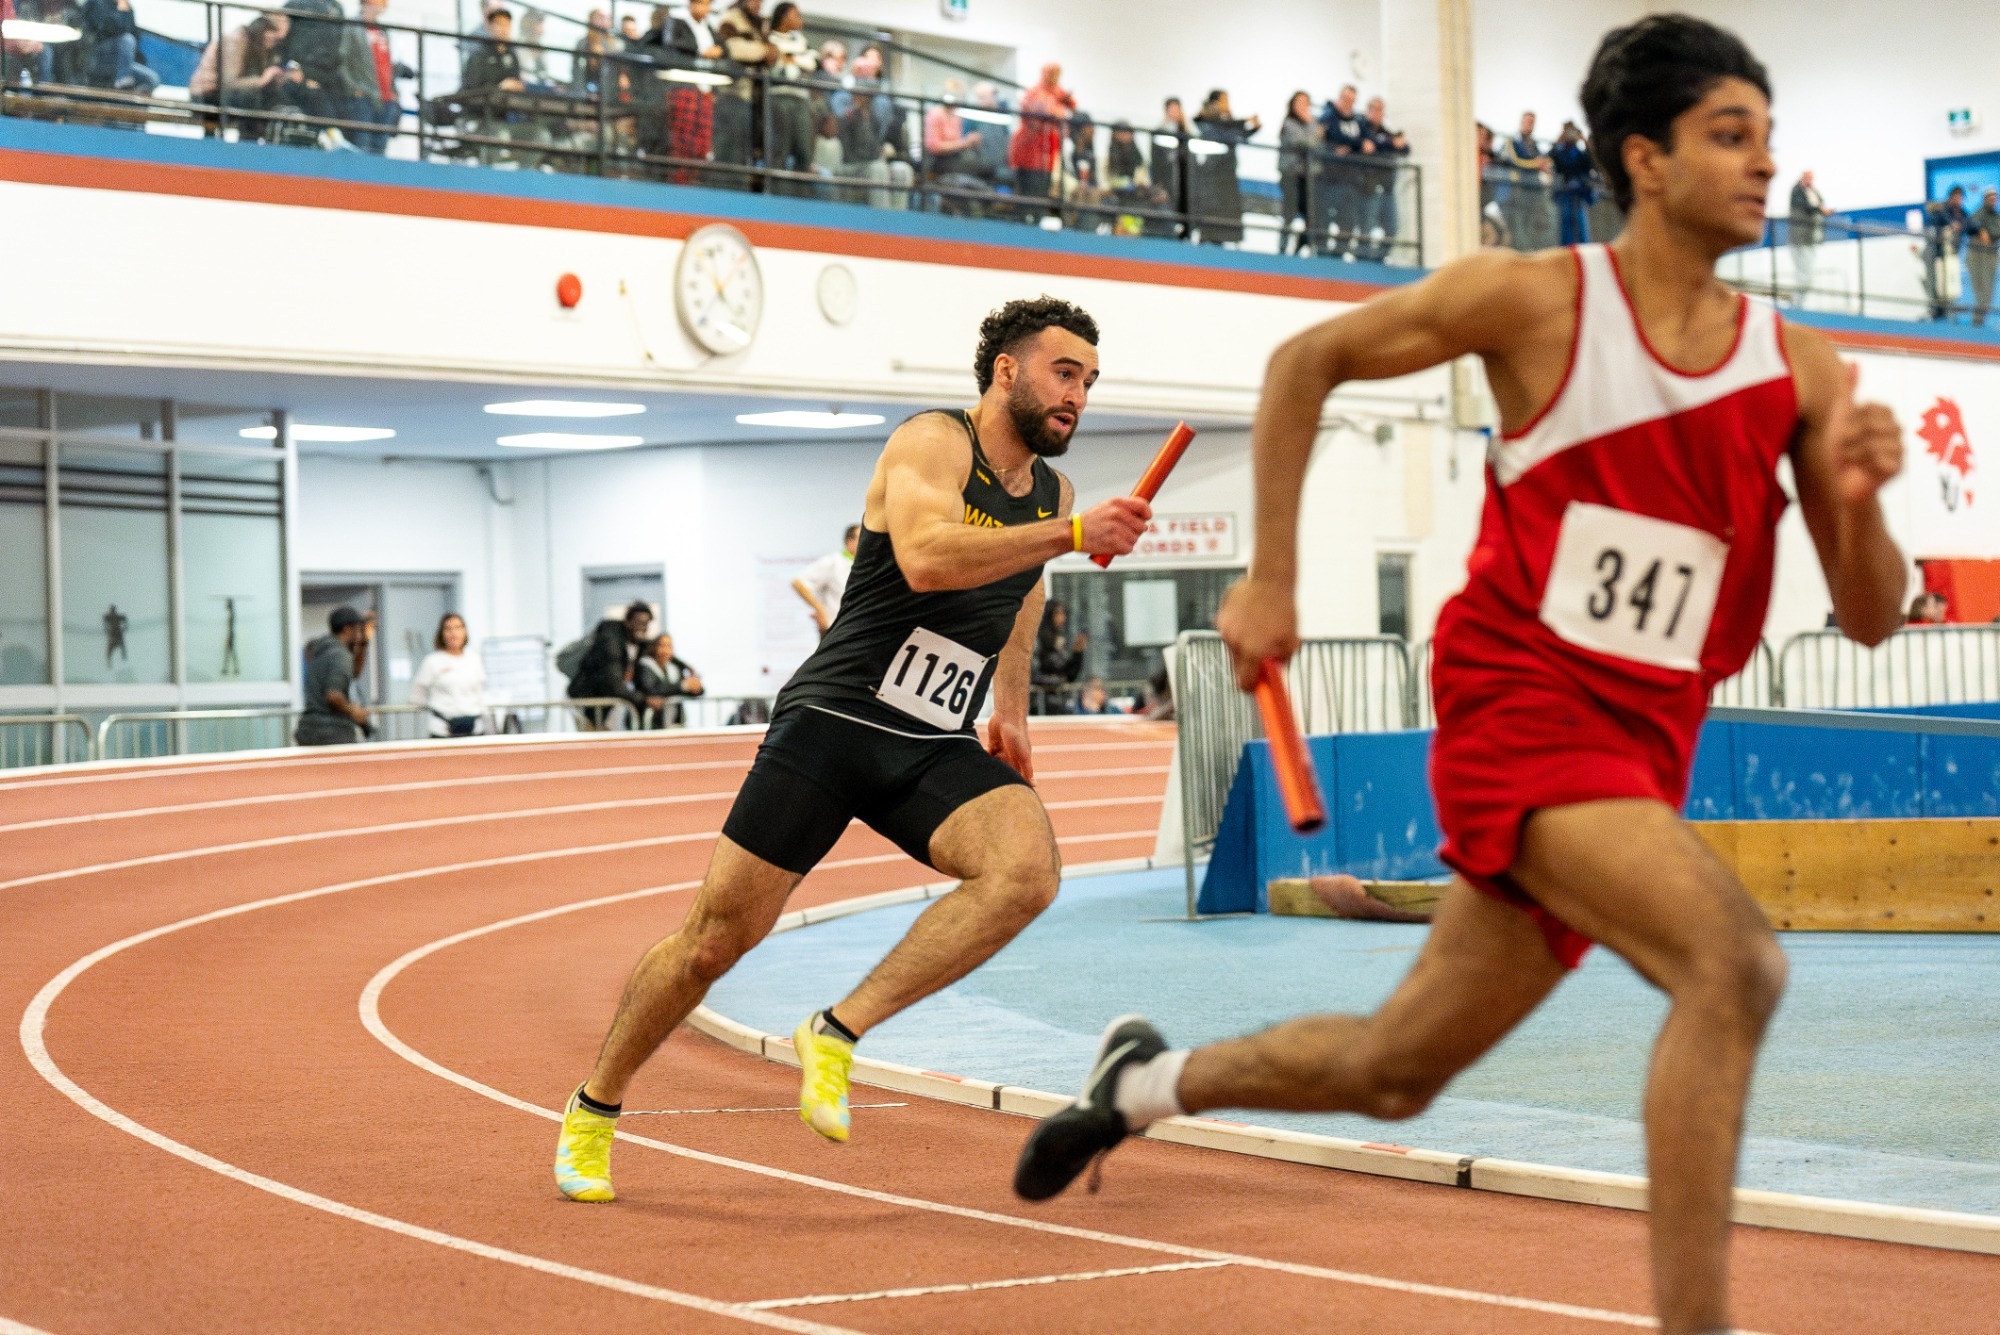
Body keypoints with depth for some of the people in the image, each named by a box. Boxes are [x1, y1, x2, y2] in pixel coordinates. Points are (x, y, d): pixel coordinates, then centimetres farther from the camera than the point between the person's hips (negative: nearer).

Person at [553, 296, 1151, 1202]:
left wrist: (1010, 709, 32)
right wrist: (1071, 535, -31)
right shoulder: (933, 442, -9)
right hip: (835, 719, -5)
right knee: (719, 935, -1)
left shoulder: (1050, 490, 12)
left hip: (936, 751, 5)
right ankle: (593, 1109, 22)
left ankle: (837, 1034, -19)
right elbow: (926, 557, -30)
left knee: (1028, 868, -26)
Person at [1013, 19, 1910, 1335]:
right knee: (1735, 961, -29)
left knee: (1393, 1073, 16)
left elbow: (1873, 618, 4)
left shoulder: (1799, 370, 3)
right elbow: (1308, 361, 7)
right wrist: (1270, 578, 4)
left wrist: (1859, 497, -16)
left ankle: (1155, 1078, 44)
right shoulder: (1536, 299, -7)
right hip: (1520, 711, -5)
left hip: (1645, 753, 5)